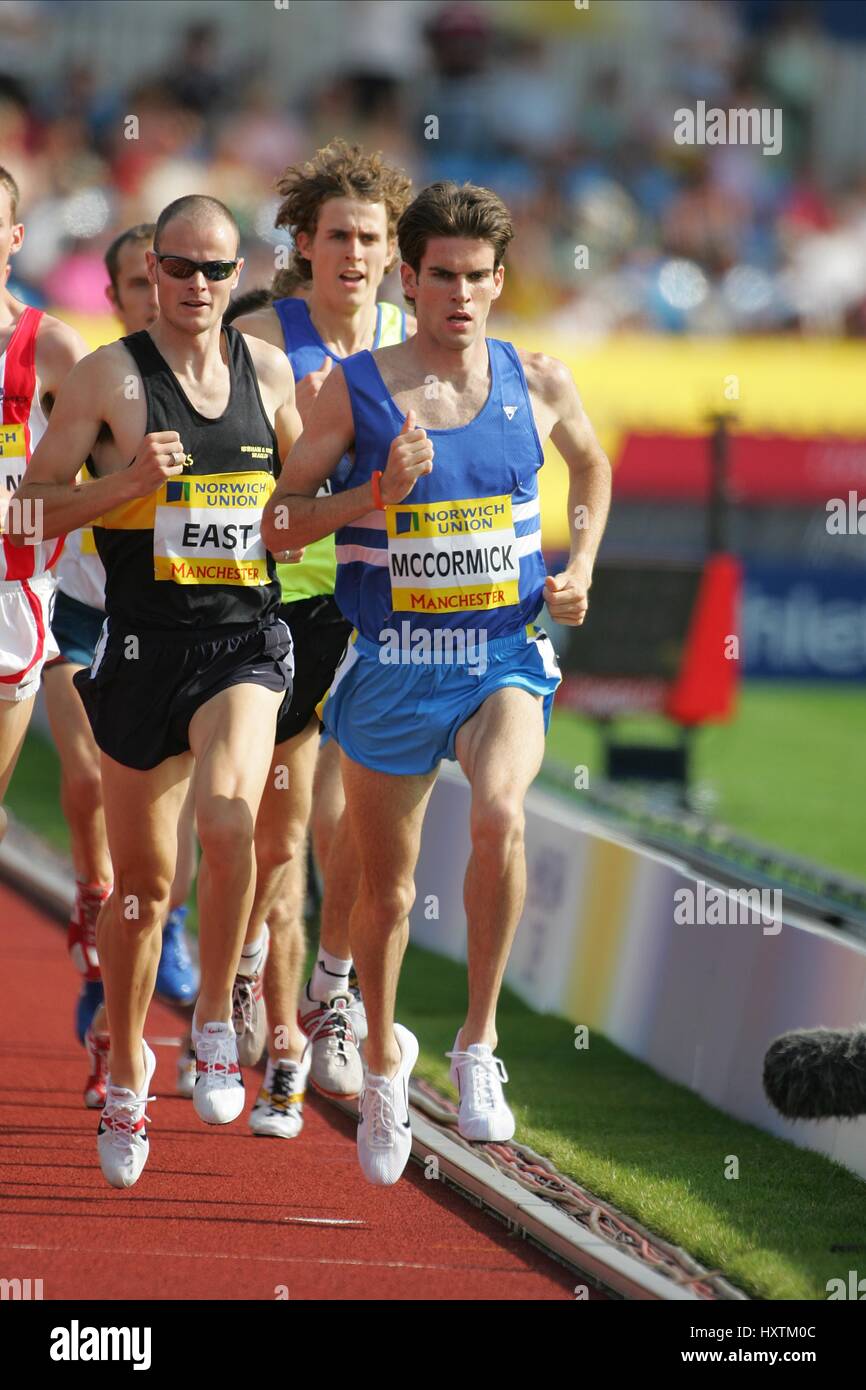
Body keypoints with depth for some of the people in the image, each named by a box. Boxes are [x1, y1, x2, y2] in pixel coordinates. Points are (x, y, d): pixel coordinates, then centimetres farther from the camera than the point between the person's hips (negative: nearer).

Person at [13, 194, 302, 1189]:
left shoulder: (267, 371, 8)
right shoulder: (110, 376, -3)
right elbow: (32, 505, -4)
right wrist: (128, 481, -18)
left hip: (246, 639, 1)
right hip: (143, 645, -1)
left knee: (229, 812, -28)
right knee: (142, 879, 9)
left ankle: (214, 1023, -10)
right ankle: (126, 1065, 31)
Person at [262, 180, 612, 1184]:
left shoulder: (538, 383, 0)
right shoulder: (355, 391, -5)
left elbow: (591, 468, 22)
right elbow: (275, 524, -3)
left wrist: (580, 567, 7)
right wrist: (374, 494, -17)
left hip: (505, 658, 0)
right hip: (392, 666, 0)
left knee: (499, 814, -30)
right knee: (386, 889, 10)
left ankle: (479, 1043, -15)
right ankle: (383, 1057, 38)